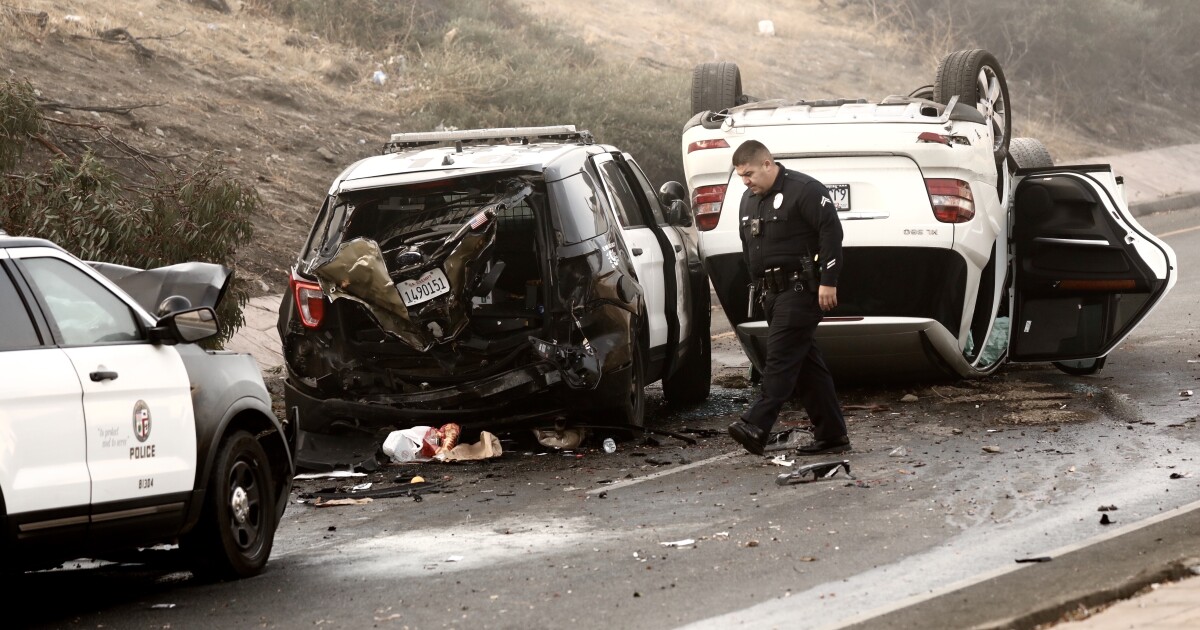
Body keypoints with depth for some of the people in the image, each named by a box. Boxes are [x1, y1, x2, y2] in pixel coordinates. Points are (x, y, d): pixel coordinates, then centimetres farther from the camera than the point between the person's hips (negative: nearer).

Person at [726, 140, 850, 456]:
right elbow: (749, 248, 26)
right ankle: (831, 434, 11)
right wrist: (759, 287, 22)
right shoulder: (749, 199, 17)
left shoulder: (804, 190, -10)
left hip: (801, 289, -9)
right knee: (806, 362, 8)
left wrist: (828, 282, -18)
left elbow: (831, 232, -15)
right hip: (773, 293, 9)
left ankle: (757, 426, -28)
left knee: (781, 356, -17)